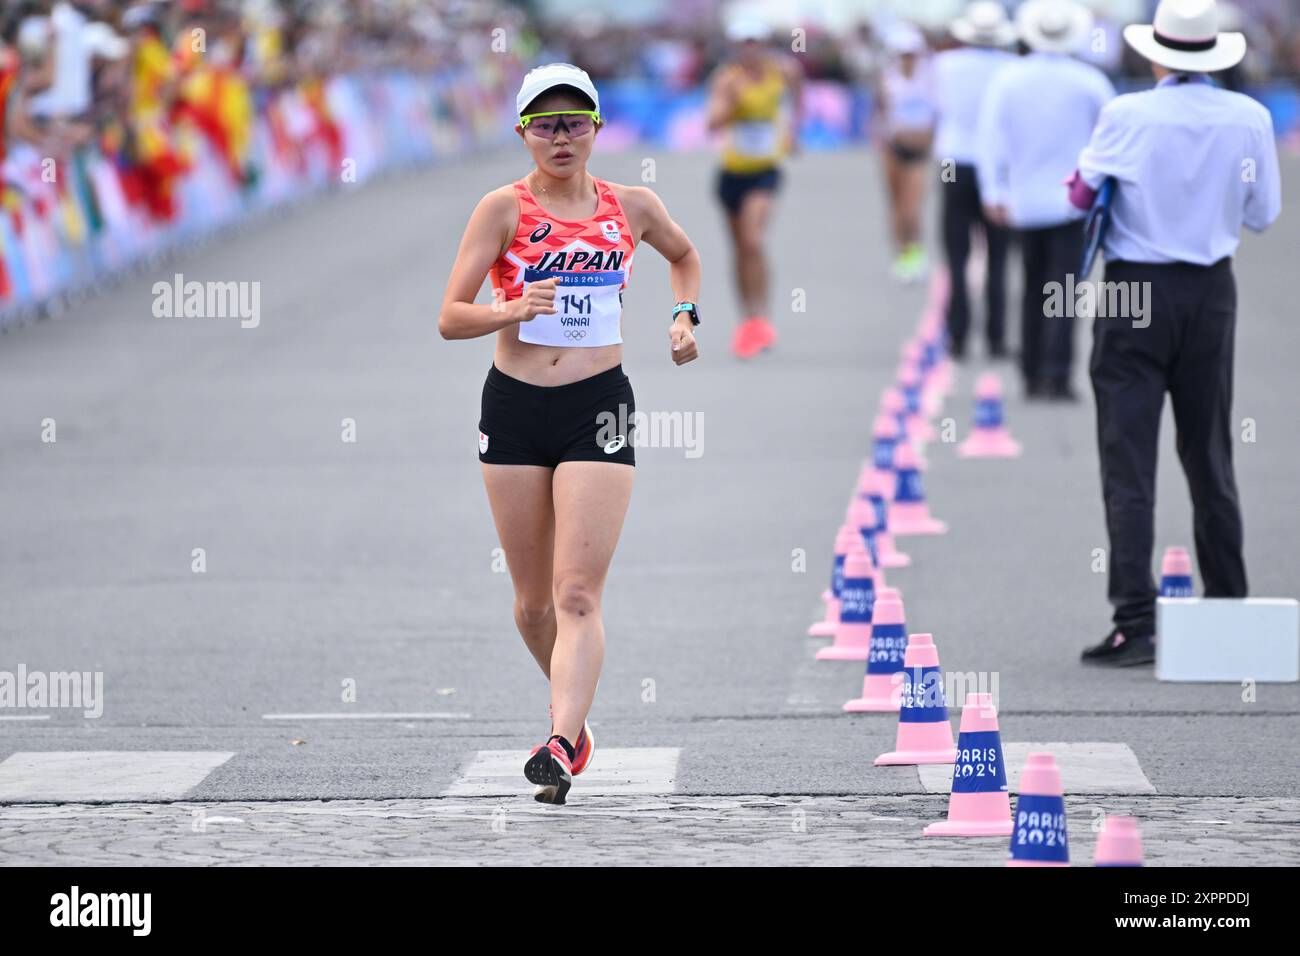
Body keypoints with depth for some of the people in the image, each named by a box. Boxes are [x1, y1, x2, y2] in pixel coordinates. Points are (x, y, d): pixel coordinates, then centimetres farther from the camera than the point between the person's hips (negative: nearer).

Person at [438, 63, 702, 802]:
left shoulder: (632, 207, 5)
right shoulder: (504, 208, -2)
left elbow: (685, 254, 28)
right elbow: (451, 317, -6)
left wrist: (686, 314, 11)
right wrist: (513, 310, -24)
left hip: (597, 409, -1)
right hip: (515, 407, 1)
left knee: (579, 594, -14)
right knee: (533, 600, 10)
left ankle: (562, 745, -23)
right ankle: (575, 712, 34)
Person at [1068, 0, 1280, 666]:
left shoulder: (1127, 116, -13)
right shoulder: (1249, 119, -5)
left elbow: (1081, 191, 1)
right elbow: (1262, 215, 5)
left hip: (1135, 289, -3)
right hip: (1211, 292, 3)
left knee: (1128, 463, -2)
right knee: (1210, 461, 15)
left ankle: (1136, 623, -10)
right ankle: (1229, 613, 21)